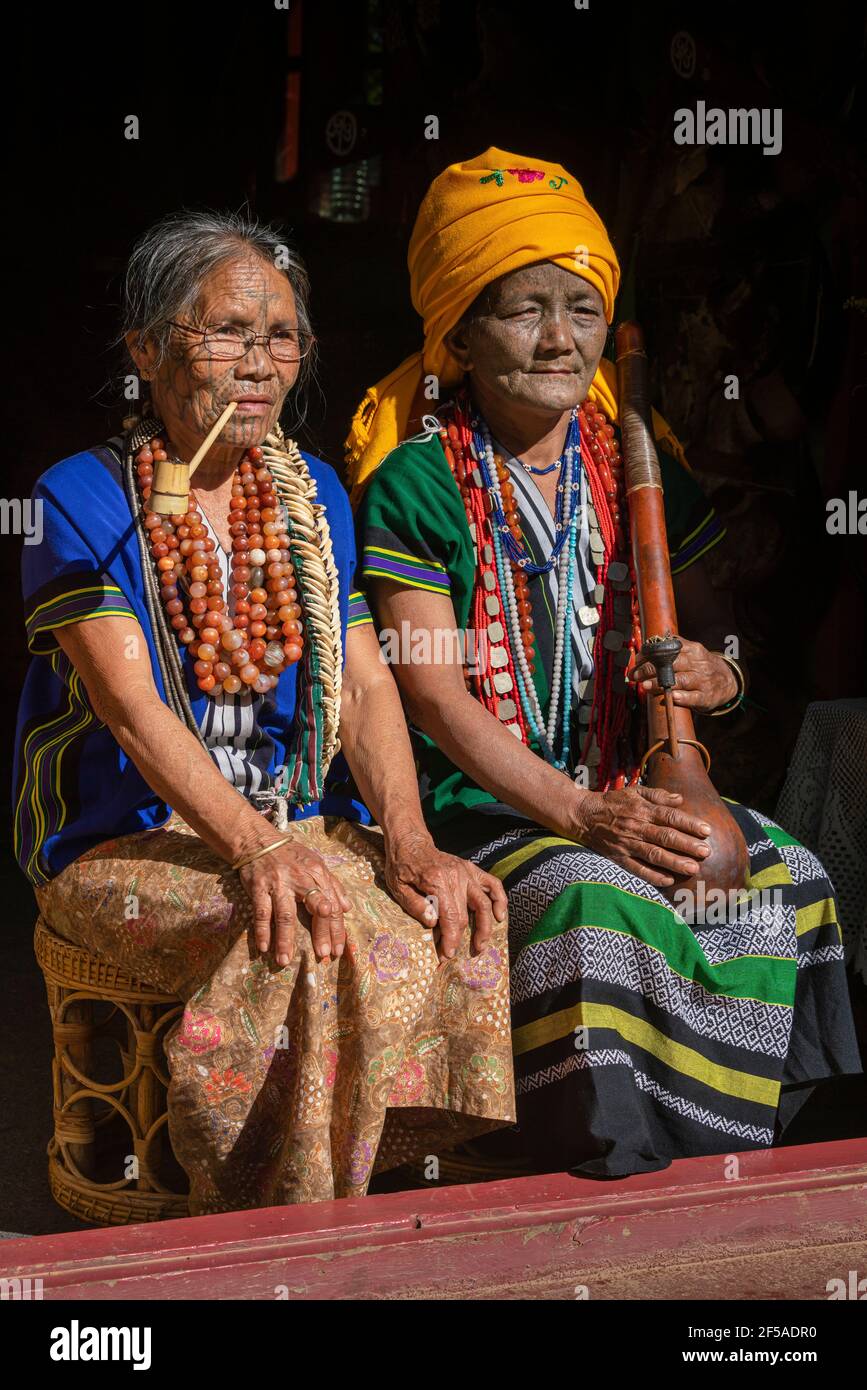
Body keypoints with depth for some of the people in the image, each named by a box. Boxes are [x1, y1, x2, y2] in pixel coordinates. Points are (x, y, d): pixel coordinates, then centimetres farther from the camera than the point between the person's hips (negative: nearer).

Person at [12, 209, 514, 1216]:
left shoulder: (315, 495, 13)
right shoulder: (80, 502, -4)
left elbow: (364, 686, 4)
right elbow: (129, 705, -17)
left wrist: (407, 840, -15)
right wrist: (255, 848, -32)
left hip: (305, 823, 5)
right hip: (127, 846, -5)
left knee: (464, 923, -25)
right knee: (312, 945, -33)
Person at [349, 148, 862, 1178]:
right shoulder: (415, 482, -6)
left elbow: (713, 638, 16)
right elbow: (434, 695, -14)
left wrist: (716, 677, -11)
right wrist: (583, 816, -25)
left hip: (632, 790, 5)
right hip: (479, 804, -5)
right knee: (593, 899, -33)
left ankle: (701, 1152, -6)